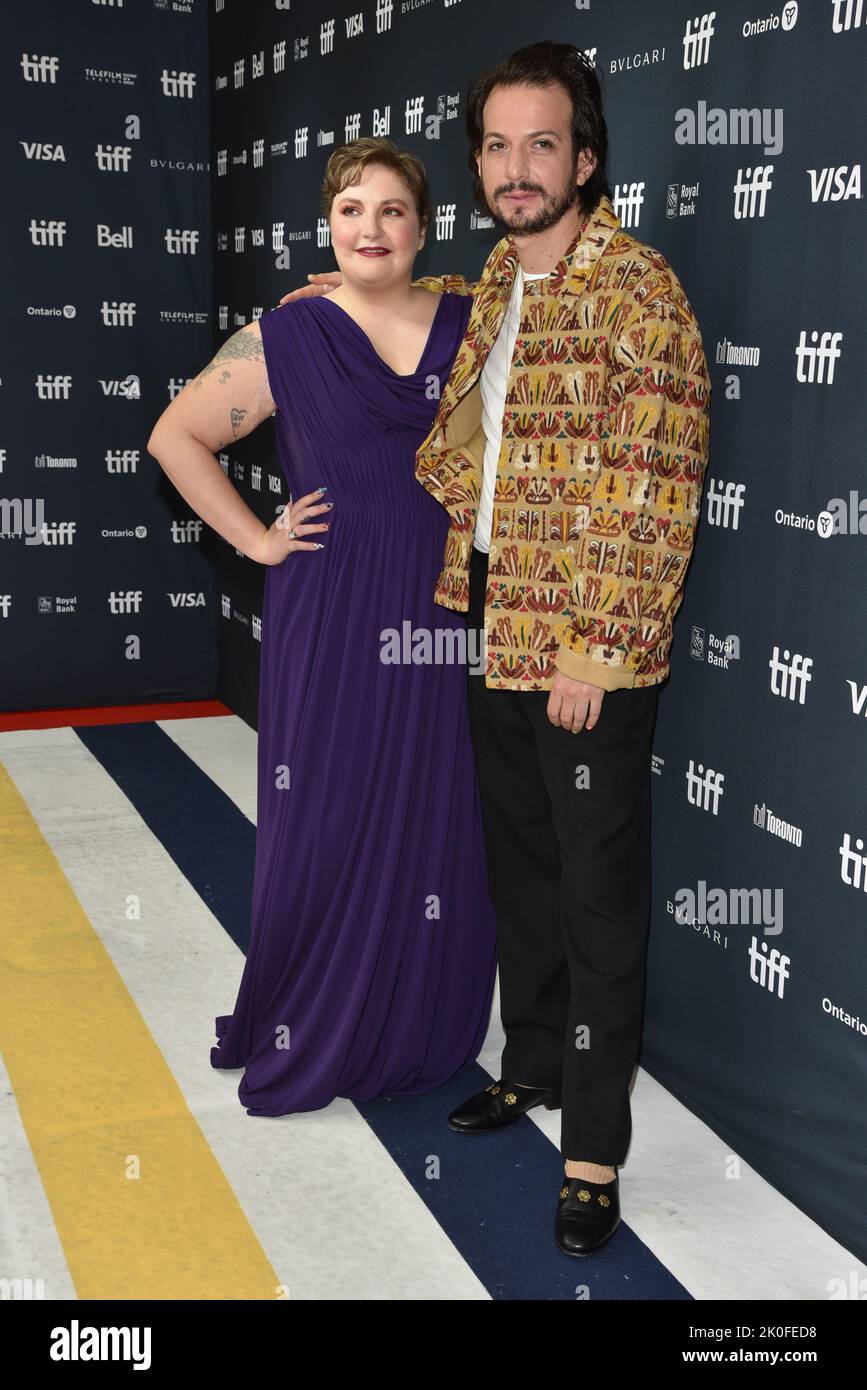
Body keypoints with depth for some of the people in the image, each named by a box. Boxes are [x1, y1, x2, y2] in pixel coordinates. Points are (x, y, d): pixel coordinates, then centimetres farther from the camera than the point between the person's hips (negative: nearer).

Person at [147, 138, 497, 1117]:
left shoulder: (468, 329, 6)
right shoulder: (285, 339, -2)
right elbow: (175, 436, 4)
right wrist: (256, 540, -1)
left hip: (439, 620, 3)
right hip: (328, 622, -2)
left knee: (433, 825, 8)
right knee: (325, 825, 3)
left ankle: (423, 1030, 26)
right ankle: (306, 1043, 22)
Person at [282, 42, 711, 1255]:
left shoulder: (638, 291, -12)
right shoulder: (492, 291, 12)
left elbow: (656, 491, -17)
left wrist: (594, 649, -19)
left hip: (590, 658, -7)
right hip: (494, 637, 8)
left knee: (597, 893, 1)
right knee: (520, 869, 19)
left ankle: (595, 1147, 13)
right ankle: (533, 1066, 38)